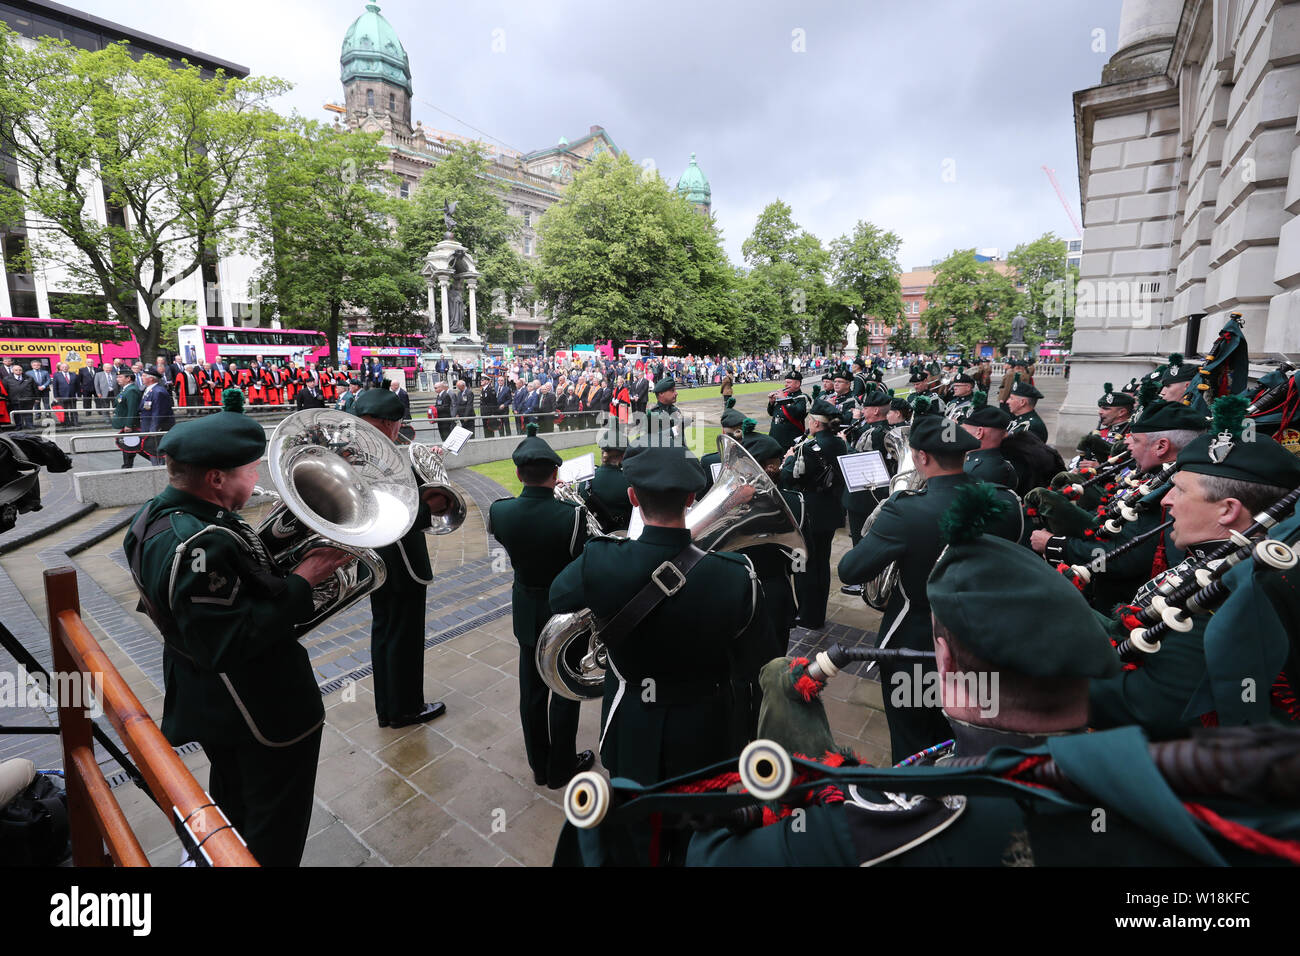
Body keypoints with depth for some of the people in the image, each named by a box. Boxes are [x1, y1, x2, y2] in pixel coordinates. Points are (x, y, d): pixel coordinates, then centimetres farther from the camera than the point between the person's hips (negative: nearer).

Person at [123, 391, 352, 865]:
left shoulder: (158, 514, -2)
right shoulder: (199, 545, -34)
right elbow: (232, 643, -34)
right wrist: (302, 580, -28)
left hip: (209, 700, 10)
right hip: (266, 712, -10)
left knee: (234, 803, 33)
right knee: (275, 828, 13)